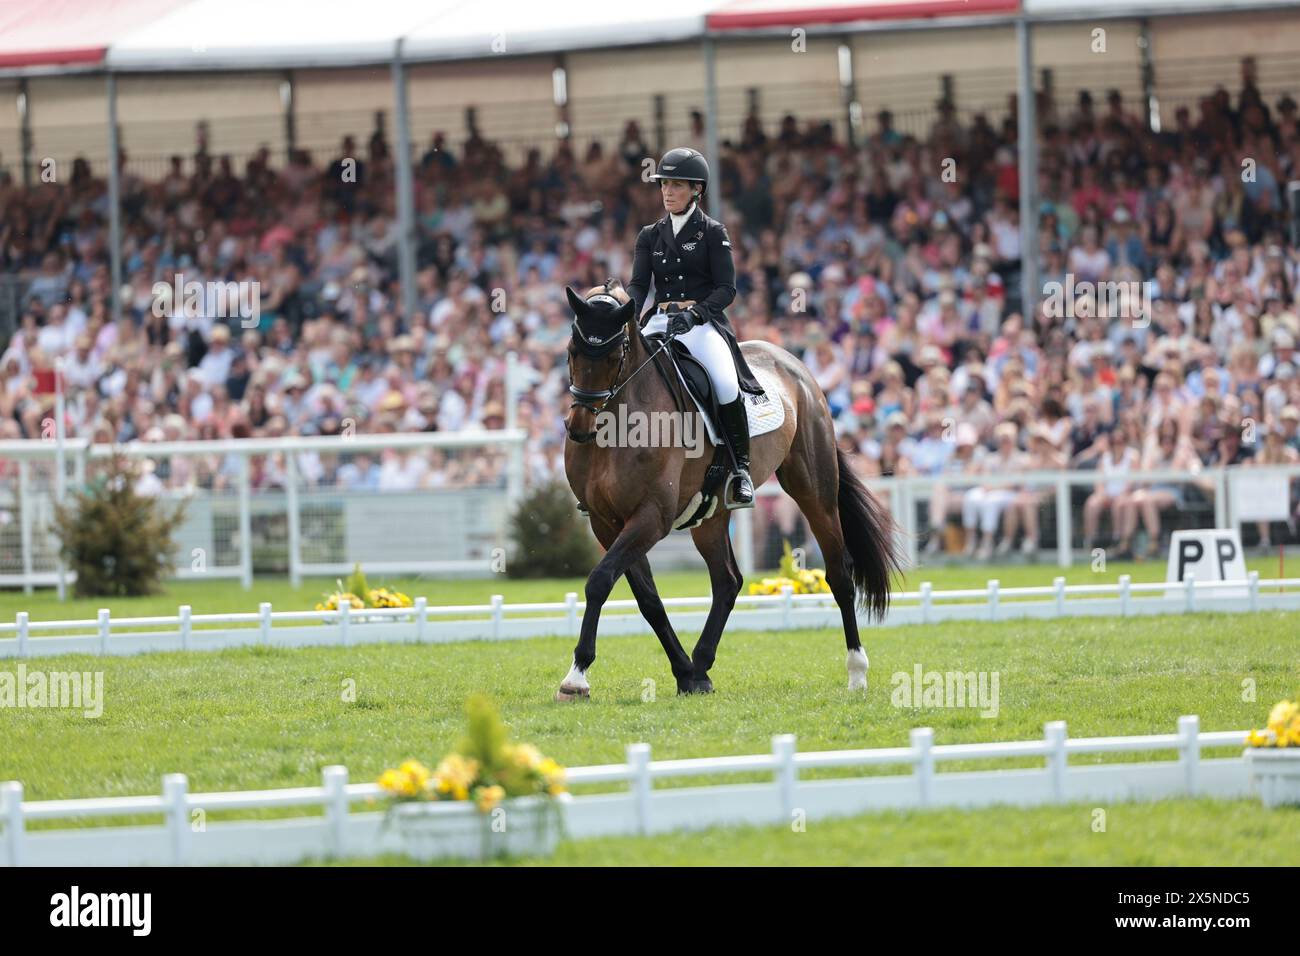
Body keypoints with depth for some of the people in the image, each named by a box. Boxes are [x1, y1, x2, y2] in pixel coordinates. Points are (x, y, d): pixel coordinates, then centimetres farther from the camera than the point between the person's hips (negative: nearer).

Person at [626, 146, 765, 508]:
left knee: (726, 383, -30)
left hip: (704, 323, -4)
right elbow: (638, 284, 6)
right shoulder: (650, 236, 15)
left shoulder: (713, 233, 4)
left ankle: (740, 467, -17)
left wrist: (694, 311, -23)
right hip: (659, 322, 4)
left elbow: (726, 288, -4)